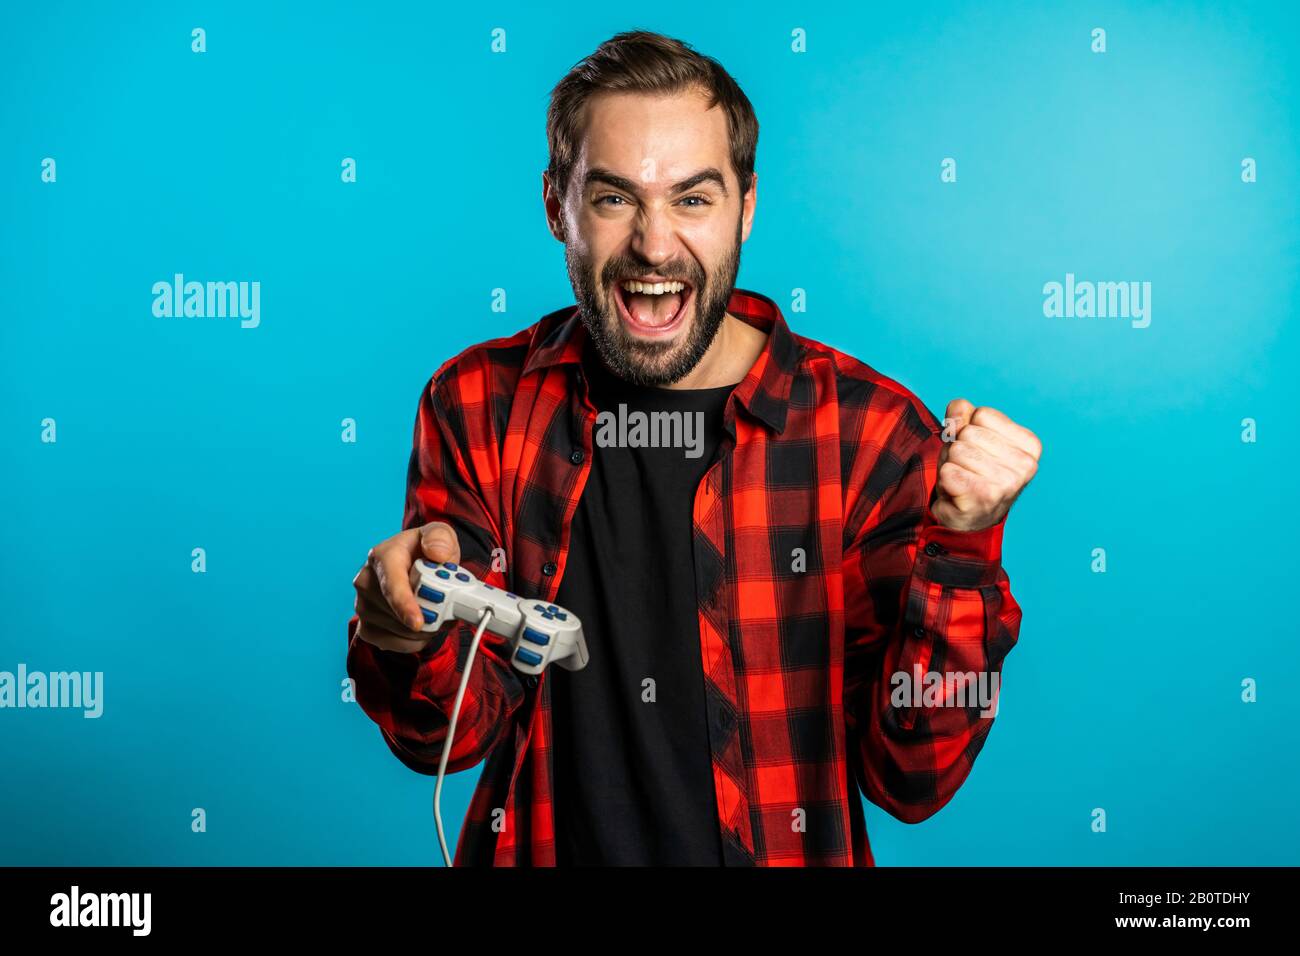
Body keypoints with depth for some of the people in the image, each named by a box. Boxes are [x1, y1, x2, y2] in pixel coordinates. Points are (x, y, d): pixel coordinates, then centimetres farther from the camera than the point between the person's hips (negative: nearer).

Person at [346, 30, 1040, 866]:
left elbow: (912, 782, -9)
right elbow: (454, 736, -1)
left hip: (784, 852, -1)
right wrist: (410, 636, -20)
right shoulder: (476, 406, -4)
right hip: (550, 847, 2)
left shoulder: (869, 428, -9)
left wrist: (960, 553, -21)